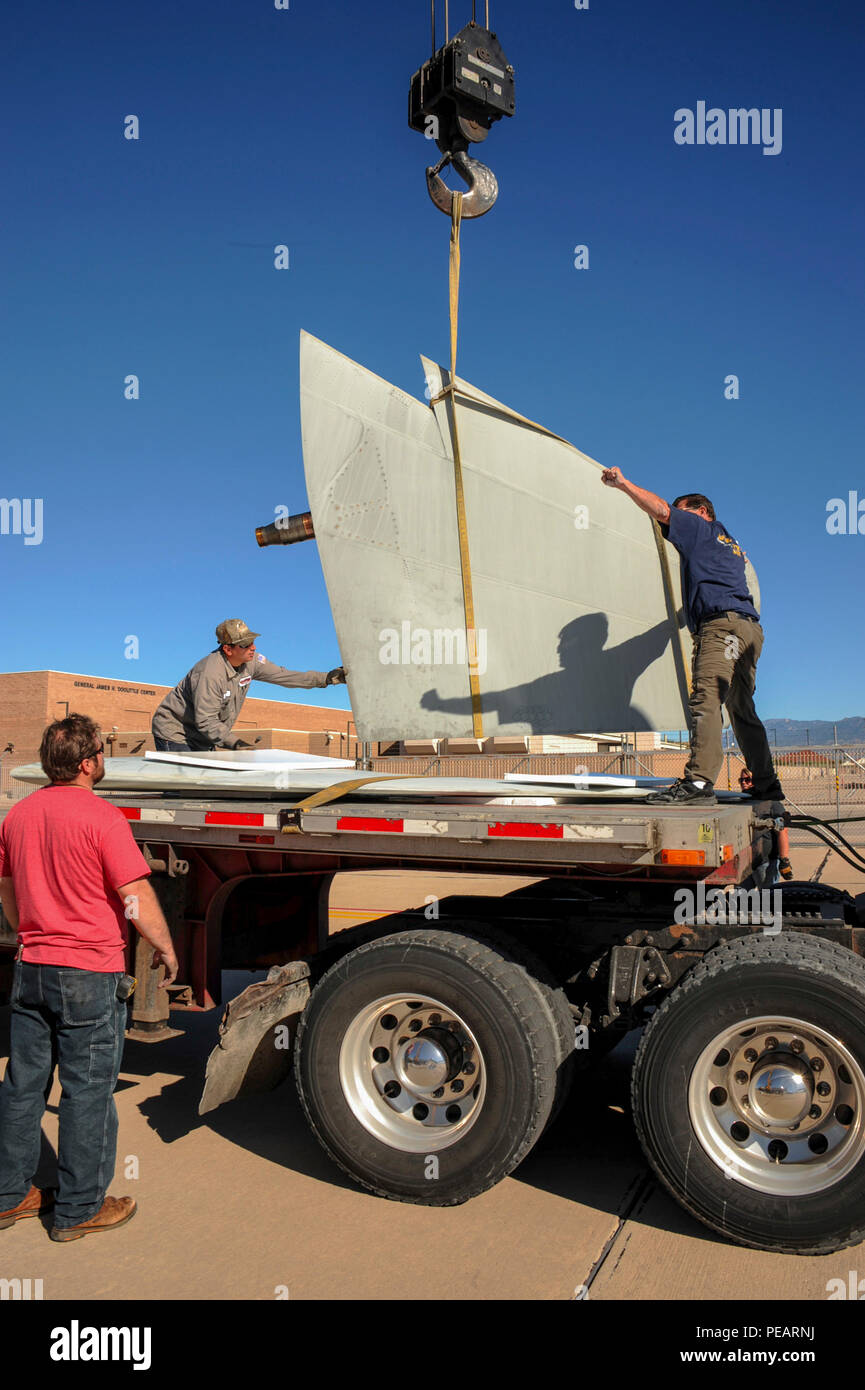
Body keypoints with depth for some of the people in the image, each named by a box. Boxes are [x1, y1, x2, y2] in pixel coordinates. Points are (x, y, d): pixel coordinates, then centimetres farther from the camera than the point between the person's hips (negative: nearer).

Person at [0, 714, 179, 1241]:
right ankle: (79, 1209, 18)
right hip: (90, 975, -7)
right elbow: (137, 898, -18)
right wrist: (167, 950, -3)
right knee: (88, 1092, 6)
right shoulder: (102, 817, -18)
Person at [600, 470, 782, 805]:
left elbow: (661, 510, -1)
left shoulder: (700, 527, 10)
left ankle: (699, 780, -34)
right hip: (748, 629, 9)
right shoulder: (732, 546, 34)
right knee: (742, 710, 12)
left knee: (705, 700, -21)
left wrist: (623, 484, 1)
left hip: (721, 625, -9)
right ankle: (767, 786, 14)